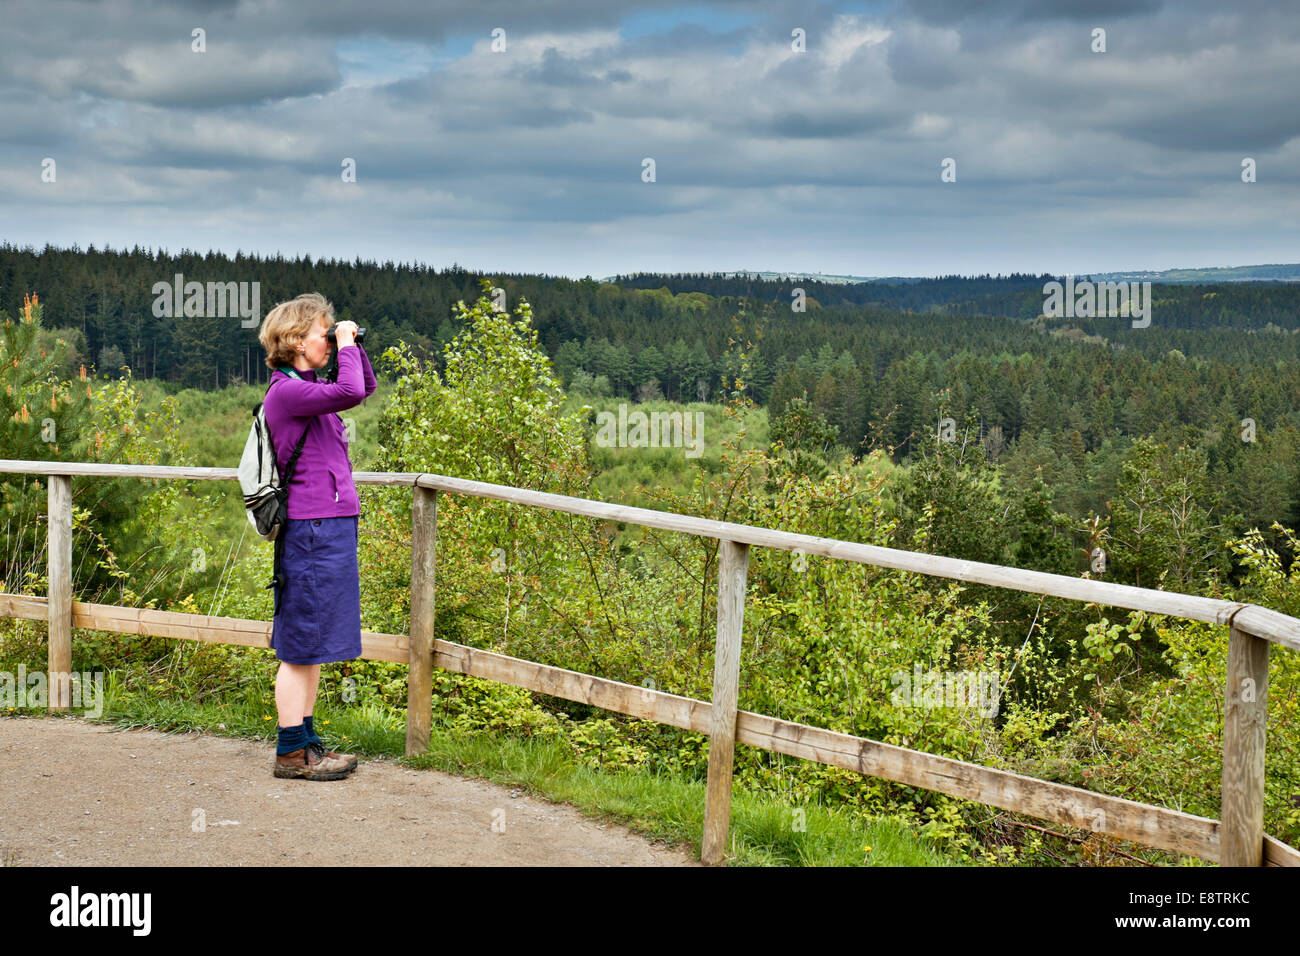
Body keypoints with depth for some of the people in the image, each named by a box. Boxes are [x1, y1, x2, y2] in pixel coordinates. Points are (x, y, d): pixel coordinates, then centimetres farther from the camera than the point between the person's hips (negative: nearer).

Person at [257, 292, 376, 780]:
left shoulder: (308, 388, 16)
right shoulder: (286, 391, -13)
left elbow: (367, 387, 30)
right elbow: (351, 393, -27)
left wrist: (353, 345, 15)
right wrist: (346, 346, -11)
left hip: (332, 525, 10)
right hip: (311, 529, -10)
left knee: (314, 643, 14)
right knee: (301, 644, -3)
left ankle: (306, 740, 23)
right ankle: (291, 753, 4)